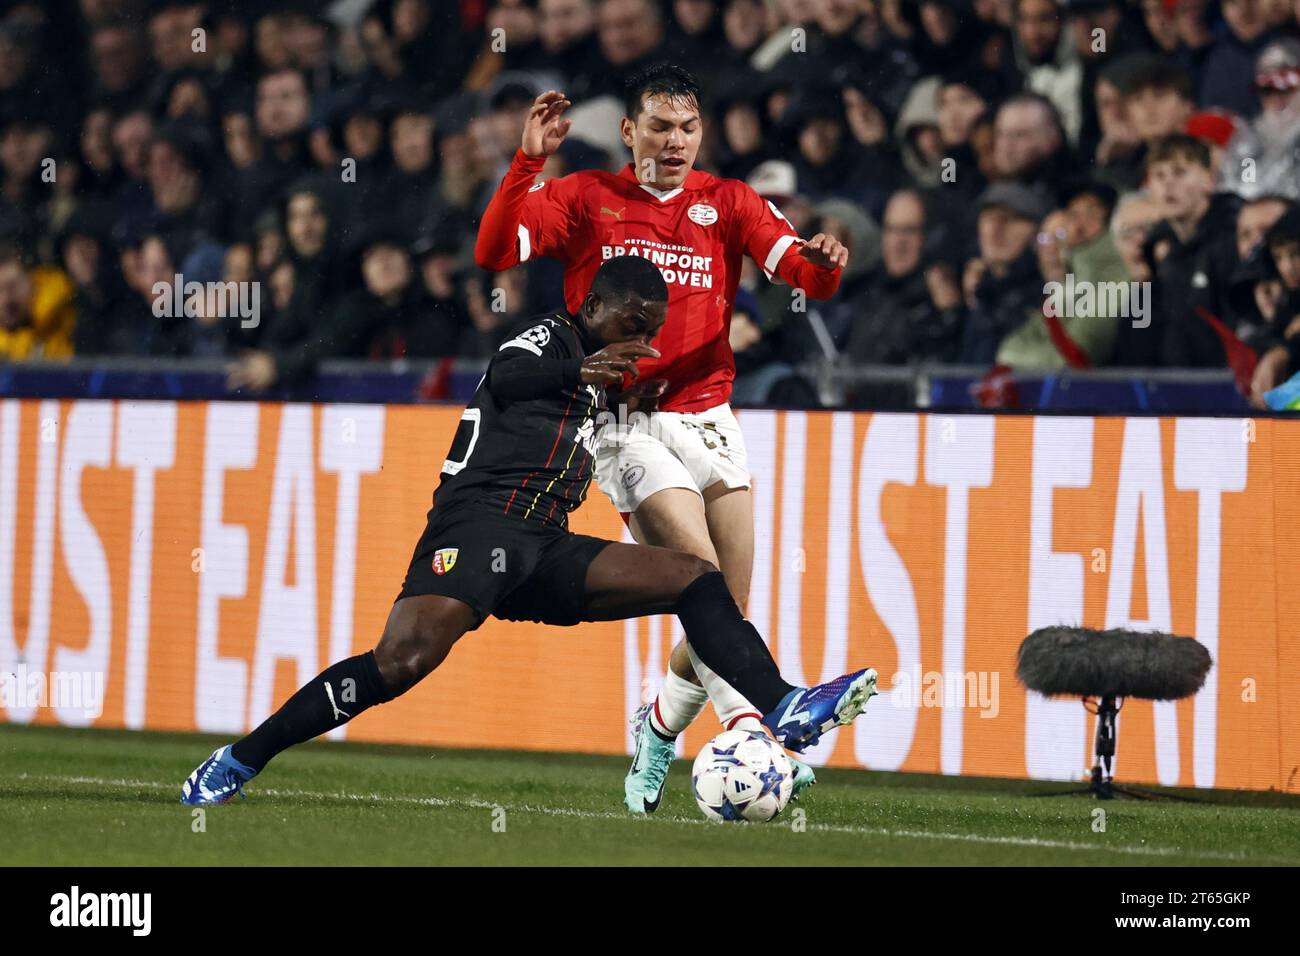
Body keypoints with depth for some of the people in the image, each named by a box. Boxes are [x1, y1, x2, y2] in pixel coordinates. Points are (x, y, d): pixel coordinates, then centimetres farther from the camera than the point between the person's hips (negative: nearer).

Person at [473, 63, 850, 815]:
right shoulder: (584, 200, 3)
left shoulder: (728, 204, 8)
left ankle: (660, 730, 27)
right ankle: (750, 732, -28)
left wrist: (824, 263, -28)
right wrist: (528, 162, -20)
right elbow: (493, 253, -9)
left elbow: (805, 272, -4)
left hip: (708, 417, 4)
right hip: (627, 423, -4)